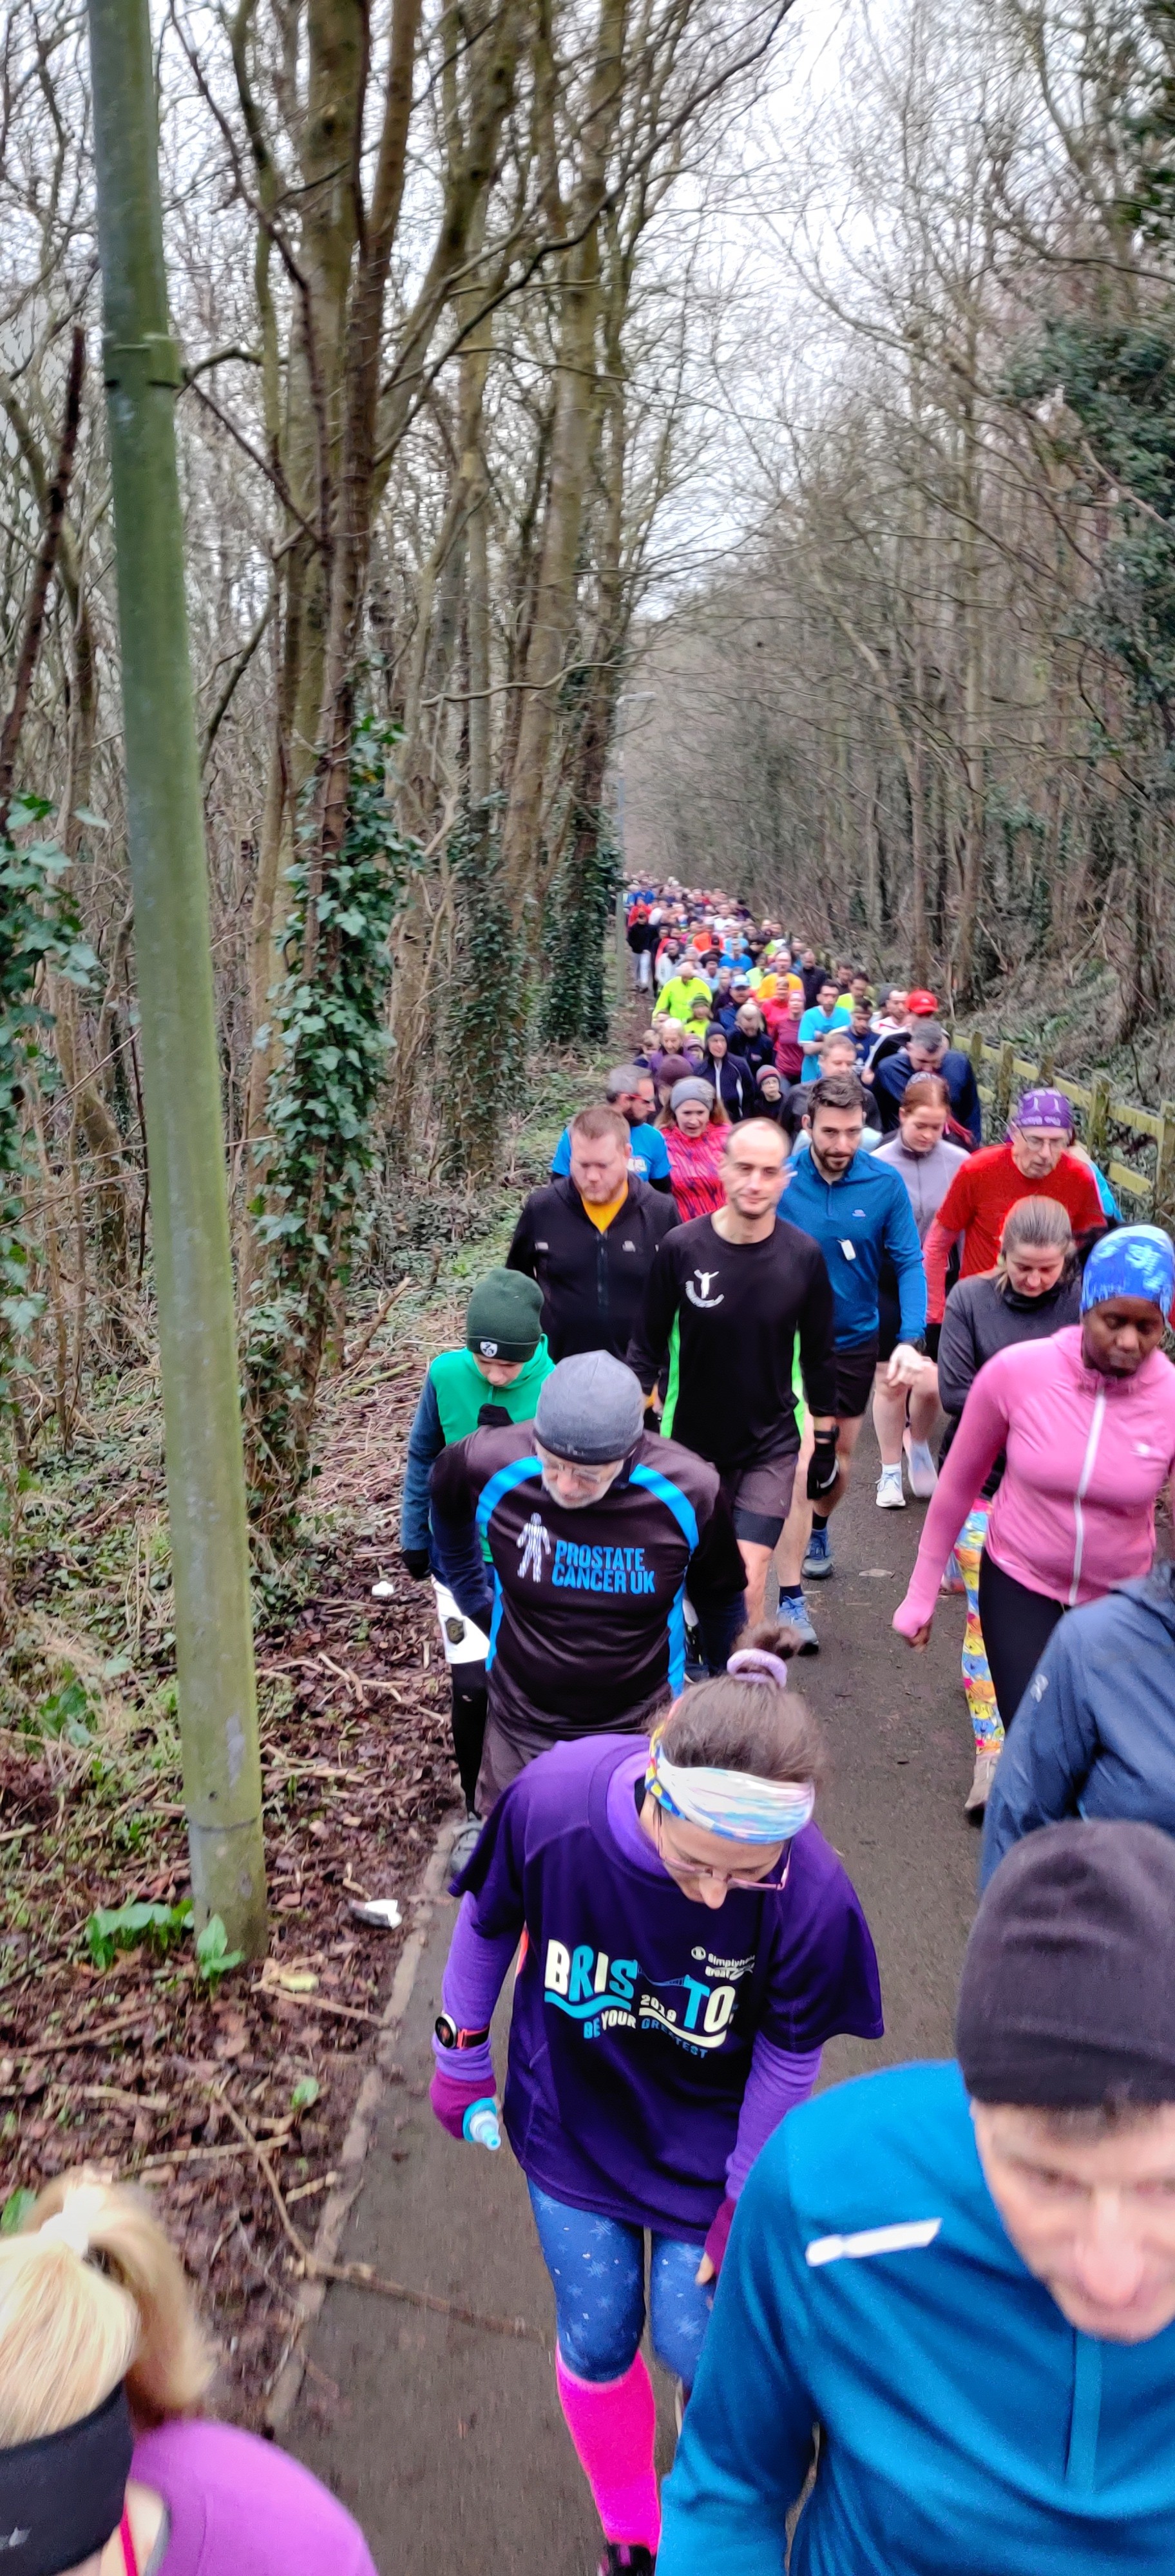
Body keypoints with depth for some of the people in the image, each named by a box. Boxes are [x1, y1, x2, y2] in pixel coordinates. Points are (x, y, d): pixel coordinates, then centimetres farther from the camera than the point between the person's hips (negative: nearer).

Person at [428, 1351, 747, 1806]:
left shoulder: (687, 1491, -22)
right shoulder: (492, 1466, -22)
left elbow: (720, 1598, -1)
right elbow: (447, 1509, 5)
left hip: (640, 1729, -1)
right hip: (522, 1729, 1)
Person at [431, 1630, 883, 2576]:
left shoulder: (812, 1894, -35)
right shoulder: (551, 1799, -35)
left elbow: (790, 2056, -13)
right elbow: (487, 1922, -10)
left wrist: (750, 2199, -2)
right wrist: (461, 2060, 3)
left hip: (704, 2139, -1)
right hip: (571, 2117, 1)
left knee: (696, 2343, 6)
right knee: (597, 2339, 13)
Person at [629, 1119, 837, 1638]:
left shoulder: (804, 1256, -10)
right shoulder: (682, 1249, -13)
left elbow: (818, 1355, 2)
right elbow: (647, 1347, -3)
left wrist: (826, 1439, 8)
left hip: (772, 1444, -1)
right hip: (693, 1439, 1)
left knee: (747, 1580, -12)